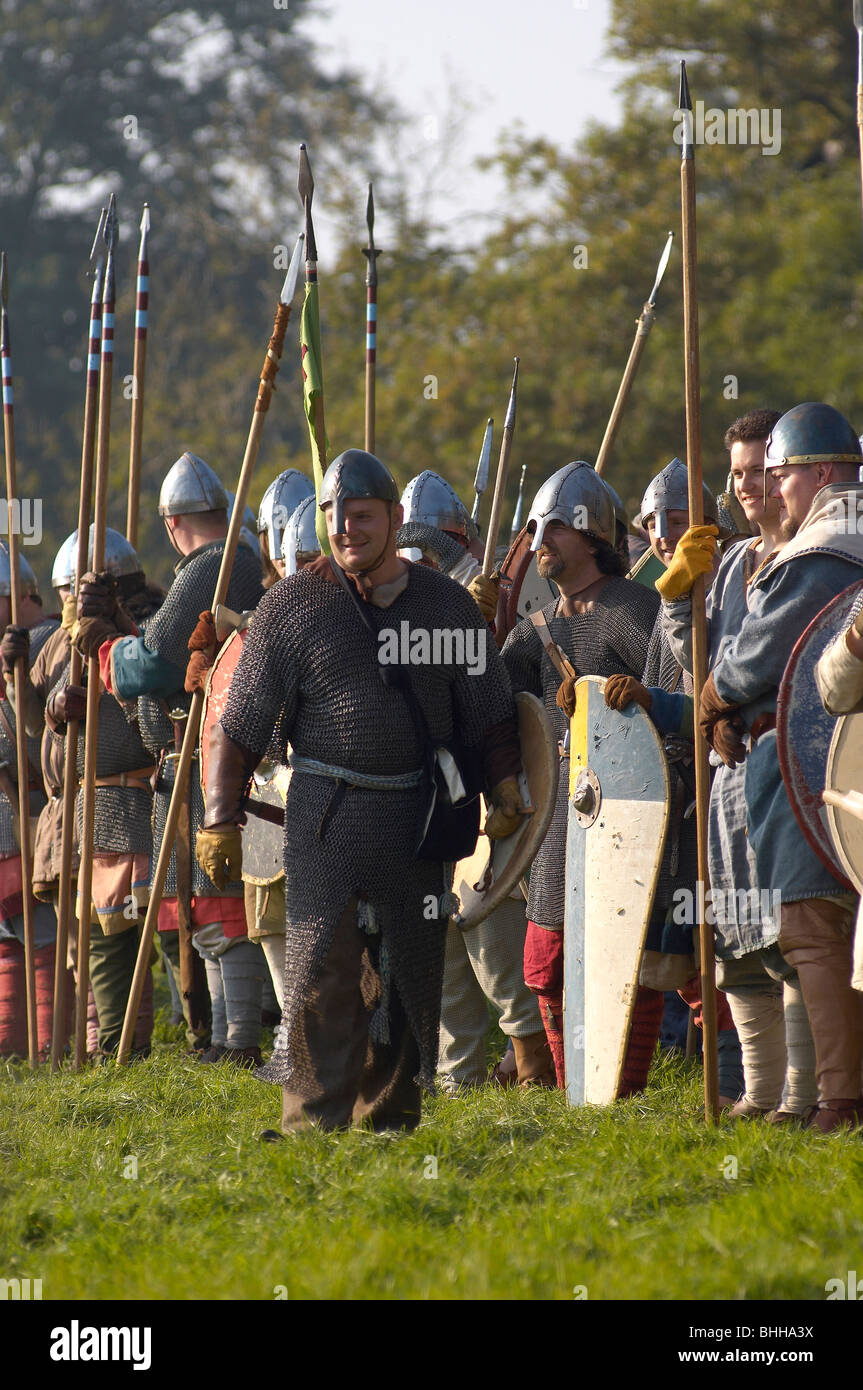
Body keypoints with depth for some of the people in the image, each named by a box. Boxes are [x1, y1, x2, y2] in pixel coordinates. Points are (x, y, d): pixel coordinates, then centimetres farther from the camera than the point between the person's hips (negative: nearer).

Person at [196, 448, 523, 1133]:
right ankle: (314, 1116, -6)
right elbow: (241, 723, 2)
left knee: (409, 972, 7)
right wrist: (221, 818, -3)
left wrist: (506, 793, 3)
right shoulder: (293, 604, 1)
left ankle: (389, 1113, 18)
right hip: (325, 814, -2)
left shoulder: (447, 603, 7)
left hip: (418, 817, 2)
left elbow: (490, 711, 13)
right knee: (320, 969, -10)